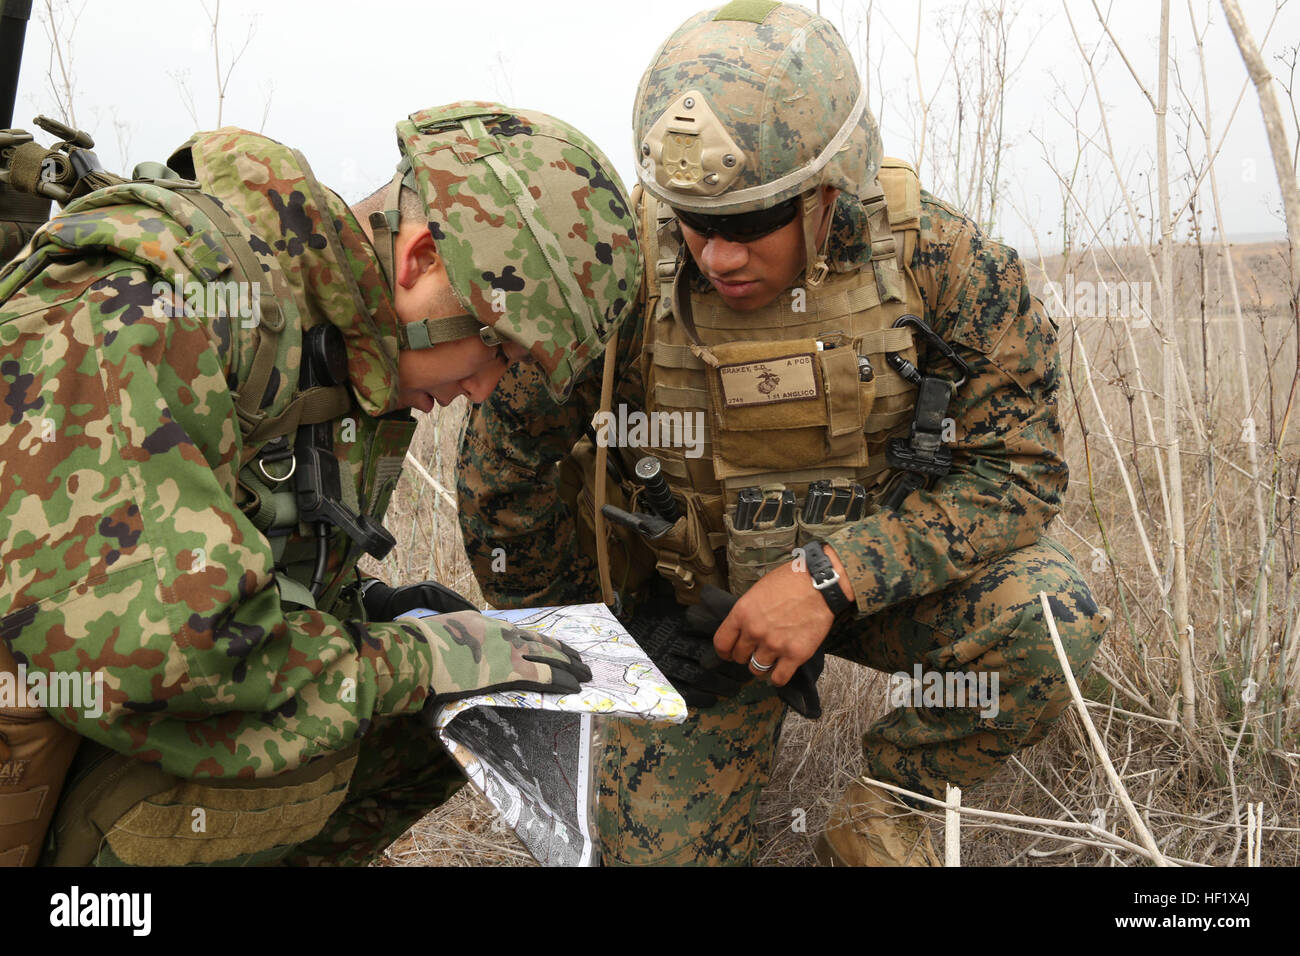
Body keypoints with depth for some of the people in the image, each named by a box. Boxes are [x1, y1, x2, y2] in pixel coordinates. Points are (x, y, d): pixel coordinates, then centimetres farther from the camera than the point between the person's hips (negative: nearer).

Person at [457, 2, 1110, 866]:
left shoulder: (936, 257, -21)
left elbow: (1020, 464, -19)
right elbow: (504, 471, -9)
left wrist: (834, 575, -32)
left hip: (877, 574, 1)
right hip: (696, 600, 0)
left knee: (1052, 613, -26)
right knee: (661, 846, -6)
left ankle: (886, 807, 1)